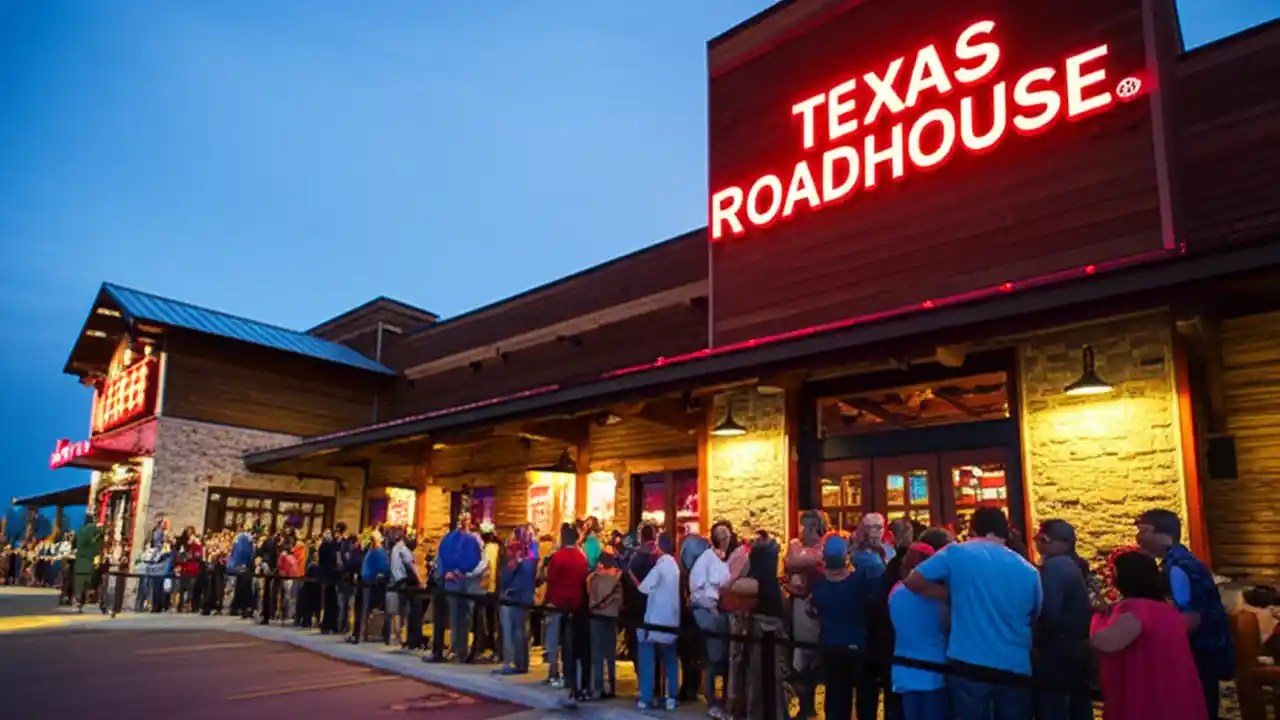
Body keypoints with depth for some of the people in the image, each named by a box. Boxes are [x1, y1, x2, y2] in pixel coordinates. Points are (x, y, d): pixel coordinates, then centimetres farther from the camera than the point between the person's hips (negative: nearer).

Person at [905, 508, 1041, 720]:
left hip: (970, 664, -2)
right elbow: (1035, 617, 17)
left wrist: (953, 593, 6)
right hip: (1016, 668, 3)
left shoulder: (957, 553, -4)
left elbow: (912, 582, -3)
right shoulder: (1029, 570, 5)